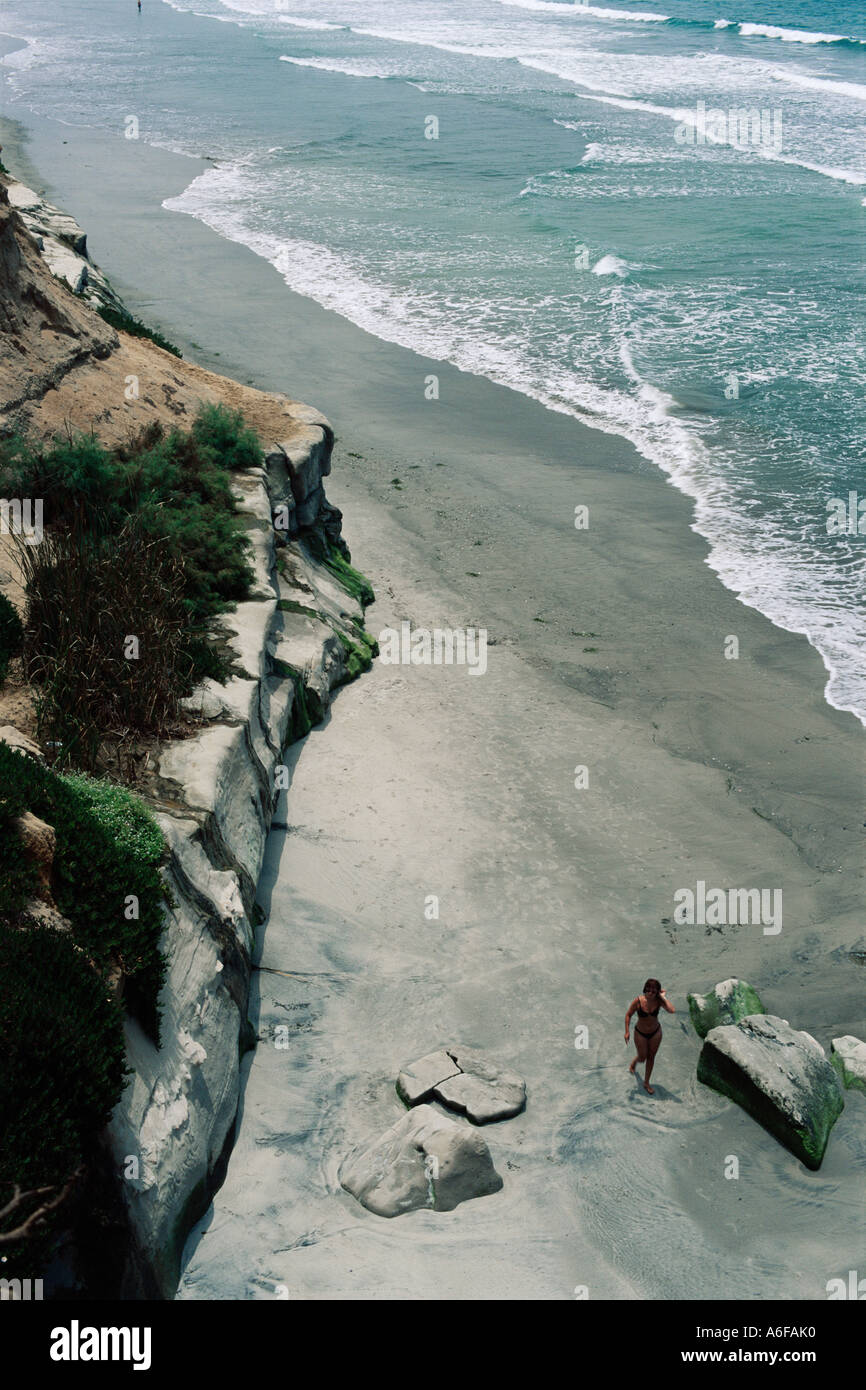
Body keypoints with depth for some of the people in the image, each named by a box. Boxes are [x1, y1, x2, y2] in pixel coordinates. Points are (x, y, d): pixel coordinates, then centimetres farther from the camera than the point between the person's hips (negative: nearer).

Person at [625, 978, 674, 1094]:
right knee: (642, 1057, 14)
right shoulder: (638, 1001, -26)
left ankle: (646, 1083, 36)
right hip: (640, 1033, -2)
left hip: (655, 1032, 2)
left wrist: (663, 997, -32)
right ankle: (635, 1061, 53)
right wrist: (627, 1031, -14)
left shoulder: (658, 1001, -22)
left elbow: (672, 1010, -39)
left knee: (651, 1057, 16)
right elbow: (628, 1015, -12)